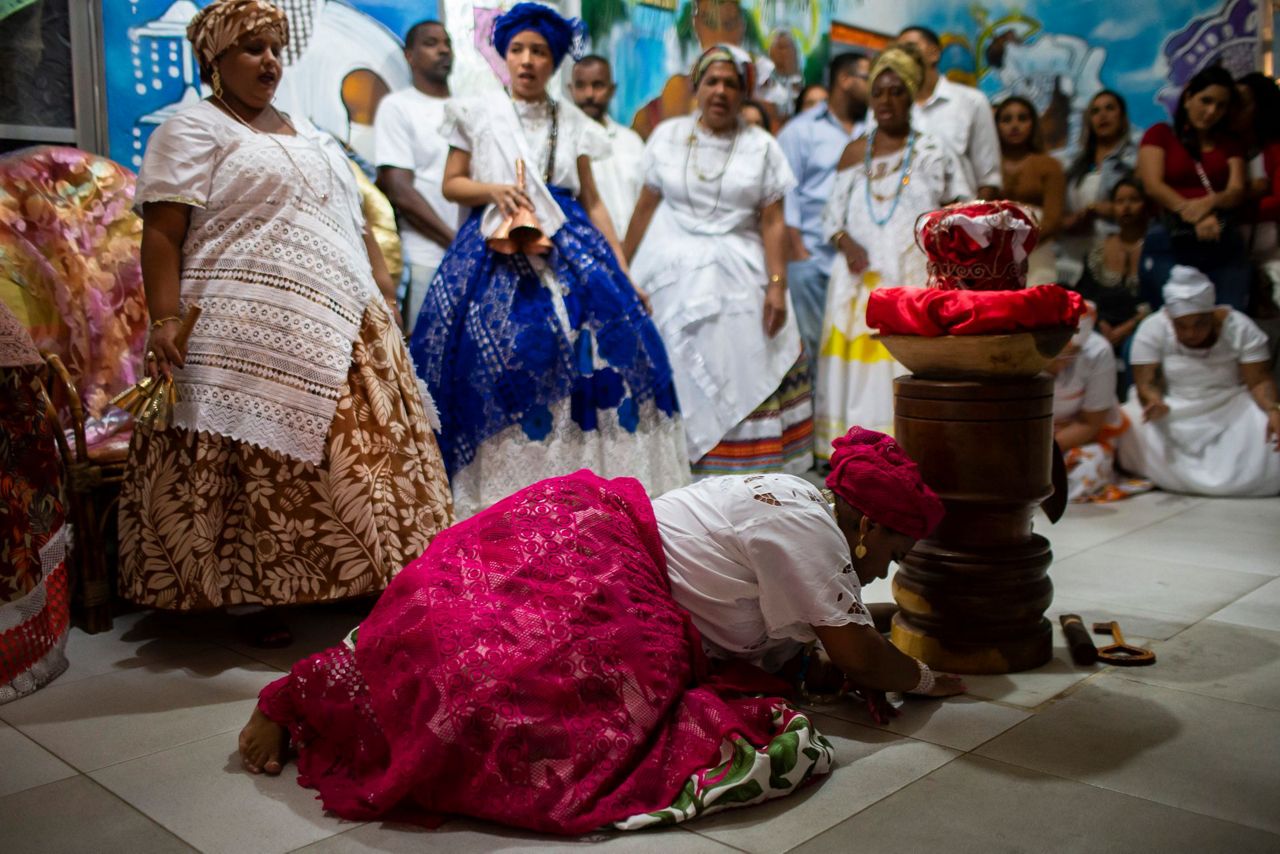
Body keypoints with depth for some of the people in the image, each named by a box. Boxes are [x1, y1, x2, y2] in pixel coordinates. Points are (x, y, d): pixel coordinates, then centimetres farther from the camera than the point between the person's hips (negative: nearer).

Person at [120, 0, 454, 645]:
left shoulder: (307, 132, 23)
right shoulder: (192, 129, 1)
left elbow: (351, 222, 24)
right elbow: (162, 234, -8)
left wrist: (383, 293, 14)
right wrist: (164, 320, -19)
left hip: (340, 329, 7)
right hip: (250, 337, -7)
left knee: (354, 458, 6)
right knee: (260, 466, -5)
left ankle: (371, 581, 16)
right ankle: (257, 597, 6)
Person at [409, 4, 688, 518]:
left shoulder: (573, 124, 13)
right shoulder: (479, 114, 9)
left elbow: (592, 203, 12)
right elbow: (452, 185, 9)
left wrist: (623, 275, 5)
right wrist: (494, 190, -12)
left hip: (569, 253, 2)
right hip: (497, 255, -1)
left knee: (591, 353, -10)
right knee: (497, 367, -10)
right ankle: (499, 501, 1)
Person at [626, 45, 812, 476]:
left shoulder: (762, 146, 5)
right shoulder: (667, 135, 7)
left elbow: (773, 223, 1)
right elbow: (646, 206, 9)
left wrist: (777, 285, -8)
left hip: (737, 277, 0)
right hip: (672, 274, 1)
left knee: (741, 381, -3)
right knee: (675, 380, 2)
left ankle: (737, 474, 4)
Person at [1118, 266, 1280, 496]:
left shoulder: (1239, 328, -9)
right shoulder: (1152, 329, -10)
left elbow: (1259, 381, -10)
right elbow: (1145, 383, -13)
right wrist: (1154, 402, -37)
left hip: (1230, 408, 0)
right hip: (1173, 411, 0)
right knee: (1131, 422, -29)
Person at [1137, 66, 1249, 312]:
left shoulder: (1231, 145, 23)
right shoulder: (1160, 134, 13)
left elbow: (1237, 191, 7)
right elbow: (1153, 186, -2)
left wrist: (1209, 202, -17)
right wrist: (1194, 216, -17)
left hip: (1225, 243, 3)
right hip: (1169, 242, -3)